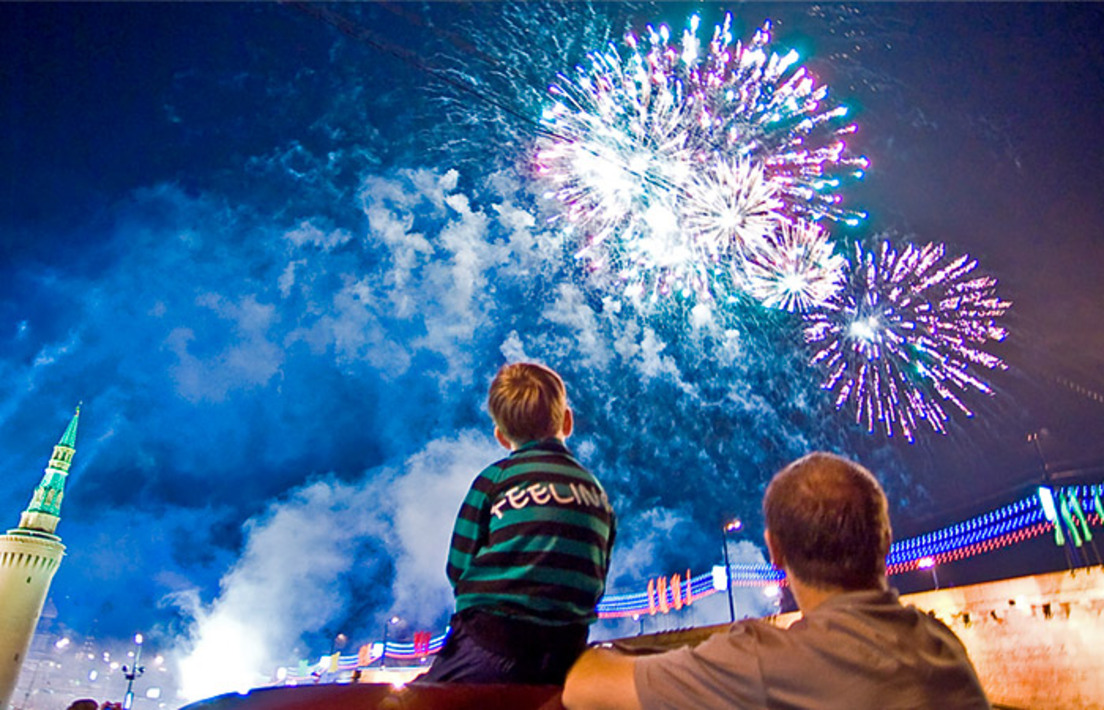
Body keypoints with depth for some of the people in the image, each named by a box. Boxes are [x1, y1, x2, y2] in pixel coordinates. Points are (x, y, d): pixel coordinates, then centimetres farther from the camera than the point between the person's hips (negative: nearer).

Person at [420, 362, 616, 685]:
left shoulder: (495, 478, -1)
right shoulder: (598, 492, 11)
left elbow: (458, 569, 1)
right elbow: (595, 582, 15)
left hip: (493, 647, -4)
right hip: (567, 656, 5)